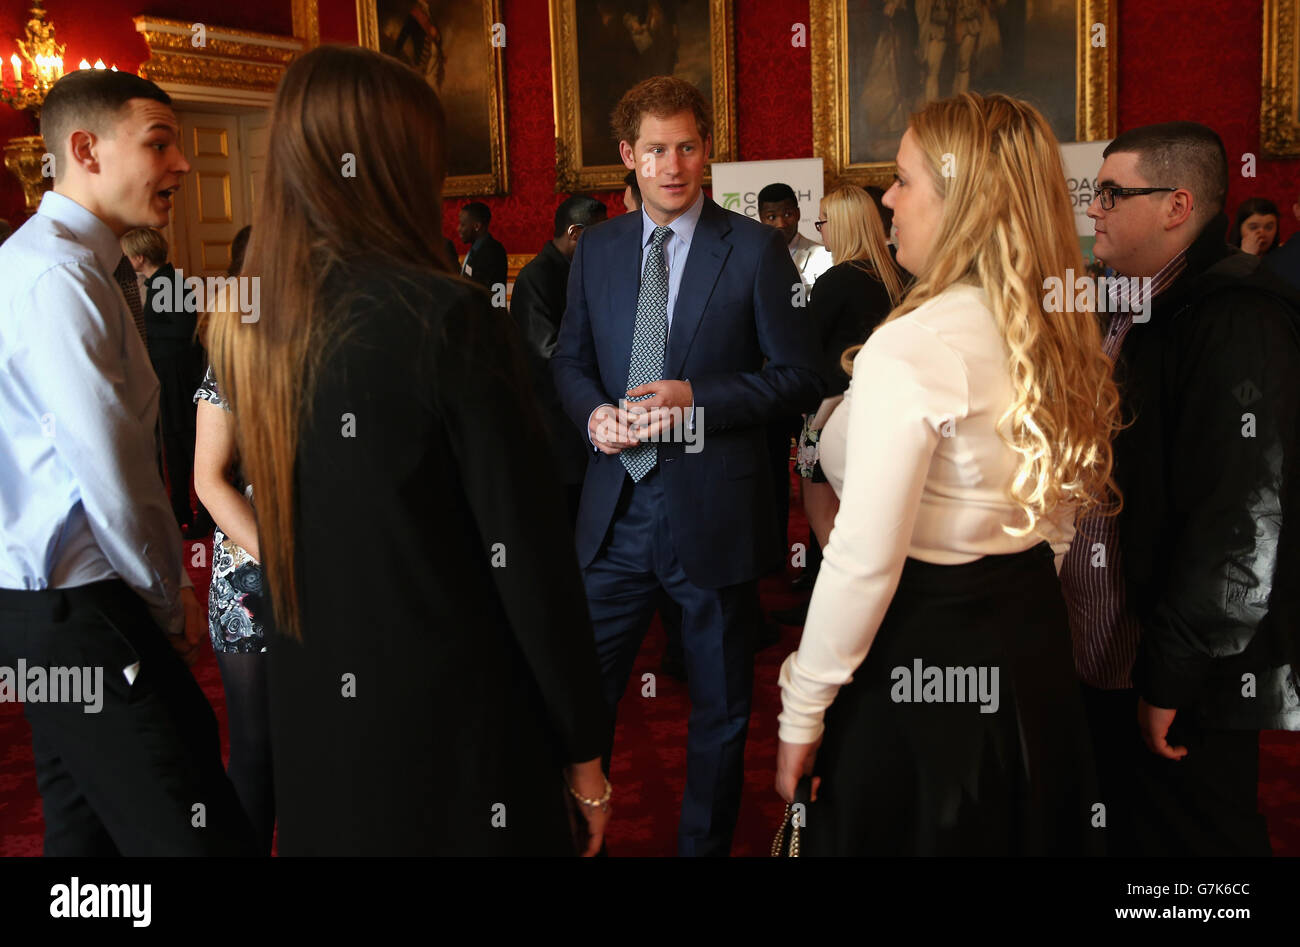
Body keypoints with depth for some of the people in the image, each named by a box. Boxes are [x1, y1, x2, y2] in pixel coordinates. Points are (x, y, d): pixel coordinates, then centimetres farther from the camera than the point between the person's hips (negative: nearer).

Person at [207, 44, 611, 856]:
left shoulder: (252, 326, 0)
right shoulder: (451, 318, -19)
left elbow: (288, 538, 8)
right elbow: (529, 554, -17)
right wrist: (585, 746, -8)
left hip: (313, 716, 6)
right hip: (456, 721, -6)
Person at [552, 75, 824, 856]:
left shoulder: (757, 250, -6)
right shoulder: (597, 249, 7)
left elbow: (800, 378, -7)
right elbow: (572, 359, 15)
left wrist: (696, 398, -19)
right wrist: (594, 410, -7)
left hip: (714, 515, -3)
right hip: (617, 507, 3)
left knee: (720, 709, 14)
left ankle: (705, 843, 34)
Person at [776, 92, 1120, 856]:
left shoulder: (912, 348, -22)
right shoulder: (1058, 334, 2)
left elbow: (864, 560, -22)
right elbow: (1058, 514, 11)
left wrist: (803, 709, -12)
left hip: (921, 651, -8)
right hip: (1035, 640, 8)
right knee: (1022, 833, 23)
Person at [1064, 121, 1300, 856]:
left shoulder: (1238, 320, -18)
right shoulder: (1143, 312, 12)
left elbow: (1241, 521, -23)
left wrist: (1171, 677, -20)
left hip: (1188, 686, -9)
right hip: (1110, 660, 9)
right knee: (1125, 831, 20)